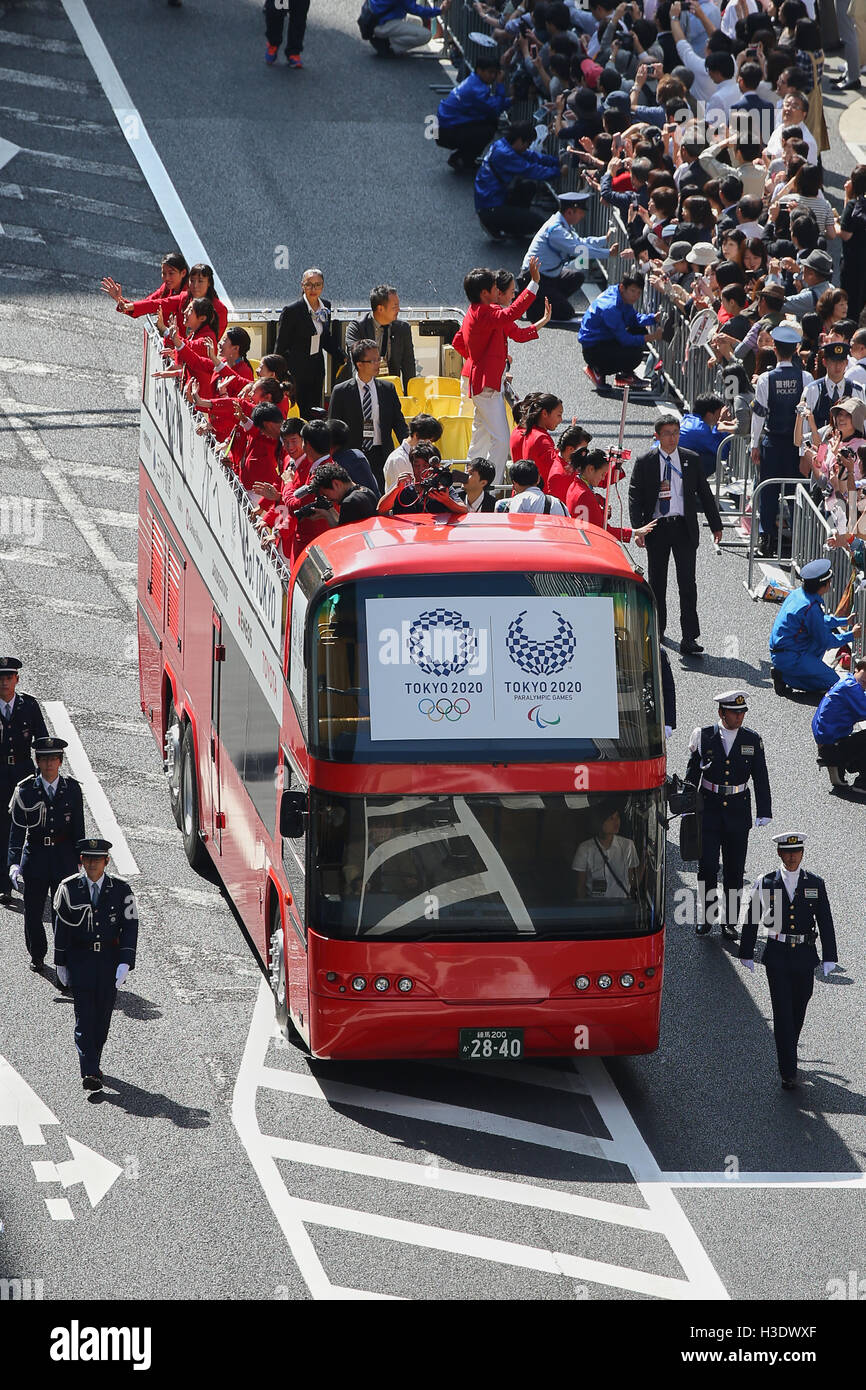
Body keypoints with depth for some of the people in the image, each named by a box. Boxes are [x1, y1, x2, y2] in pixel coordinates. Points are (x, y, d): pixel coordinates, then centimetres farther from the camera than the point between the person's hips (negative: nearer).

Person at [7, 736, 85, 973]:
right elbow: (17, 830, -8)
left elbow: (78, 829, 6)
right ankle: (37, 956, 26)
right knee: (33, 912, 6)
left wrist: (78, 861, 5)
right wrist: (14, 864, -18)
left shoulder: (72, 789, 0)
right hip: (34, 854, 0)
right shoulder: (25, 790, -5)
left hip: (64, 857, 0)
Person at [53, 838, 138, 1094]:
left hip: (109, 959, 2)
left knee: (102, 1016, 8)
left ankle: (93, 1064, 27)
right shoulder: (68, 889, -1)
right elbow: (60, 927, 5)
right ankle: (90, 1073, -15)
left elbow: (130, 927, -3)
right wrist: (61, 963, 4)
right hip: (79, 959, -1)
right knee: (84, 1016, -10)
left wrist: (125, 963, -13)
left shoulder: (121, 890, -2)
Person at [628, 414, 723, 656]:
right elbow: (635, 497, -1)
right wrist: (638, 528, -12)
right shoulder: (645, 463, 0)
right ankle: (657, 629, 28)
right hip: (657, 528, 0)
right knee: (657, 582, 10)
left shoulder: (691, 460, 5)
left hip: (685, 528, 0)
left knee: (687, 583, -6)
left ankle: (689, 639, -7)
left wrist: (715, 525, 11)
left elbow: (704, 493, 11)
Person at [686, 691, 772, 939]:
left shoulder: (752, 740, 1)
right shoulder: (704, 737, -2)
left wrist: (764, 813, -2)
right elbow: (692, 774, 5)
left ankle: (729, 921, 12)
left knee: (734, 870, 5)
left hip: (739, 813, 1)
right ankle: (706, 916, 8)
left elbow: (761, 779, 3)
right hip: (709, 810, -1)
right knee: (707, 867, -5)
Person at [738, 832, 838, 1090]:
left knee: (798, 1011, 14)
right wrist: (747, 953, 7)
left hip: (804, 955, 2)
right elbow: (749, 918, 6)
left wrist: (828, 958, 2)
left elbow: (825, 923, 5)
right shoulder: (765, 884, 0)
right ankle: (788, 1073, -8)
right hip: (777, 957, -2)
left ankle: (787, 1055, 37)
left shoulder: (815, 884, 3)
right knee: (783, 1013, -7)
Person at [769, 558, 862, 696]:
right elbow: (825, 642, -13)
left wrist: (845, 621, 27)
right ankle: (785, 677, -7)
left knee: (827, 629, 21)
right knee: (833, 682, -7)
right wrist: (851, 635, -1)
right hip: (790, 657, -9)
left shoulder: (797, 594, 6)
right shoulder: (812, 608, -23)